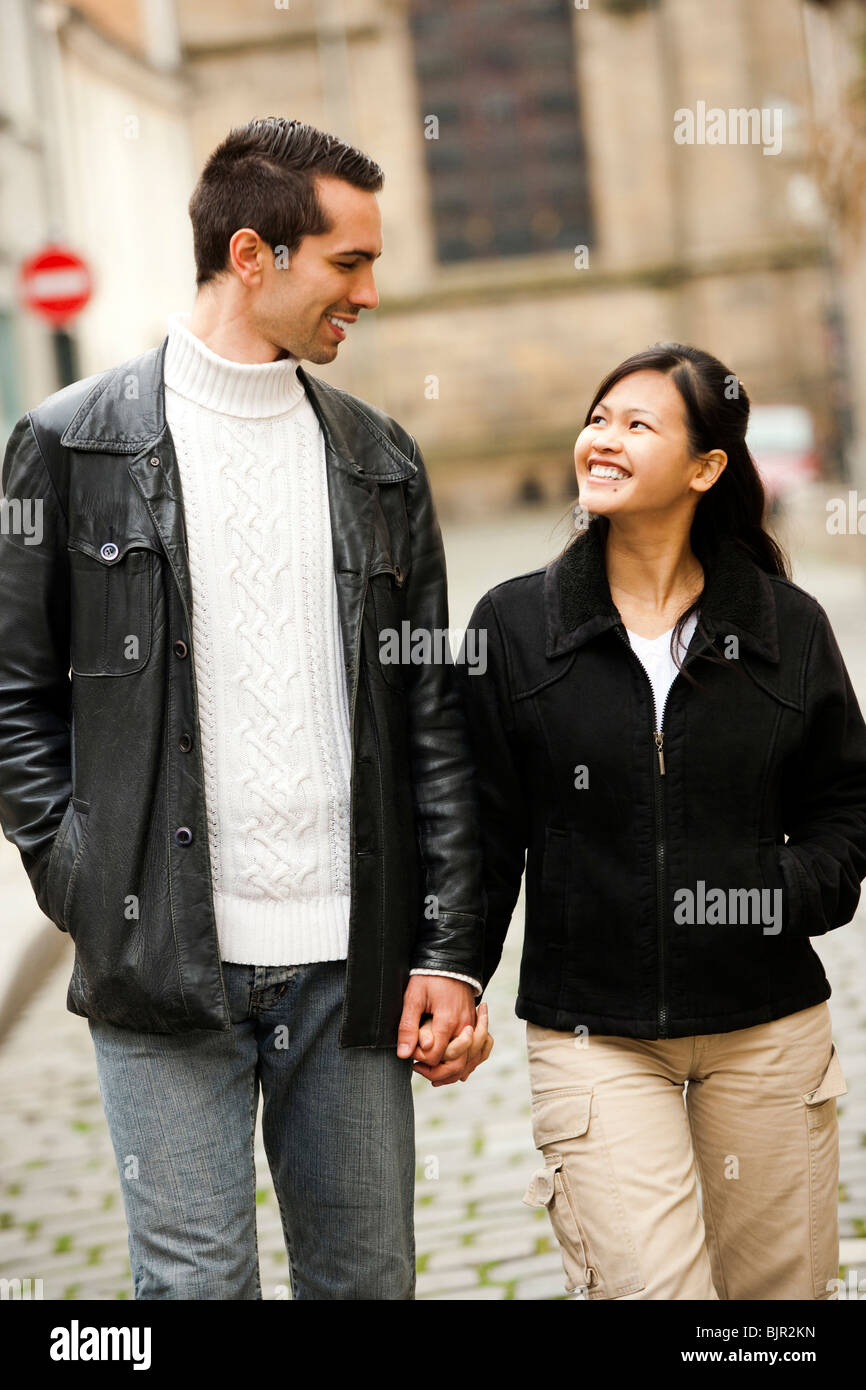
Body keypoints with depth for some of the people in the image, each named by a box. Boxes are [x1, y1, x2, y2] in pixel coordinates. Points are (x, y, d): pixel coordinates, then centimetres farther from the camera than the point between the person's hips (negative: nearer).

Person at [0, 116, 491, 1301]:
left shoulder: (381, 461, 10)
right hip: (162, 967, -3)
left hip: (351, 962, 3)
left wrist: (449, 954, 3)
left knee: (368, 1275, 10)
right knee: (196, 1279, 1)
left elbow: (433, 724, 9)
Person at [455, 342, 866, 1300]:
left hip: (769, 1028, 2)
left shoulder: (788, 626, 2)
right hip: (592, 1034, -2)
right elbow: (484, 833, 3)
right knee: (649, 1287, -15)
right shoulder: (514, 625, 0)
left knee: (781, 1287, 12)